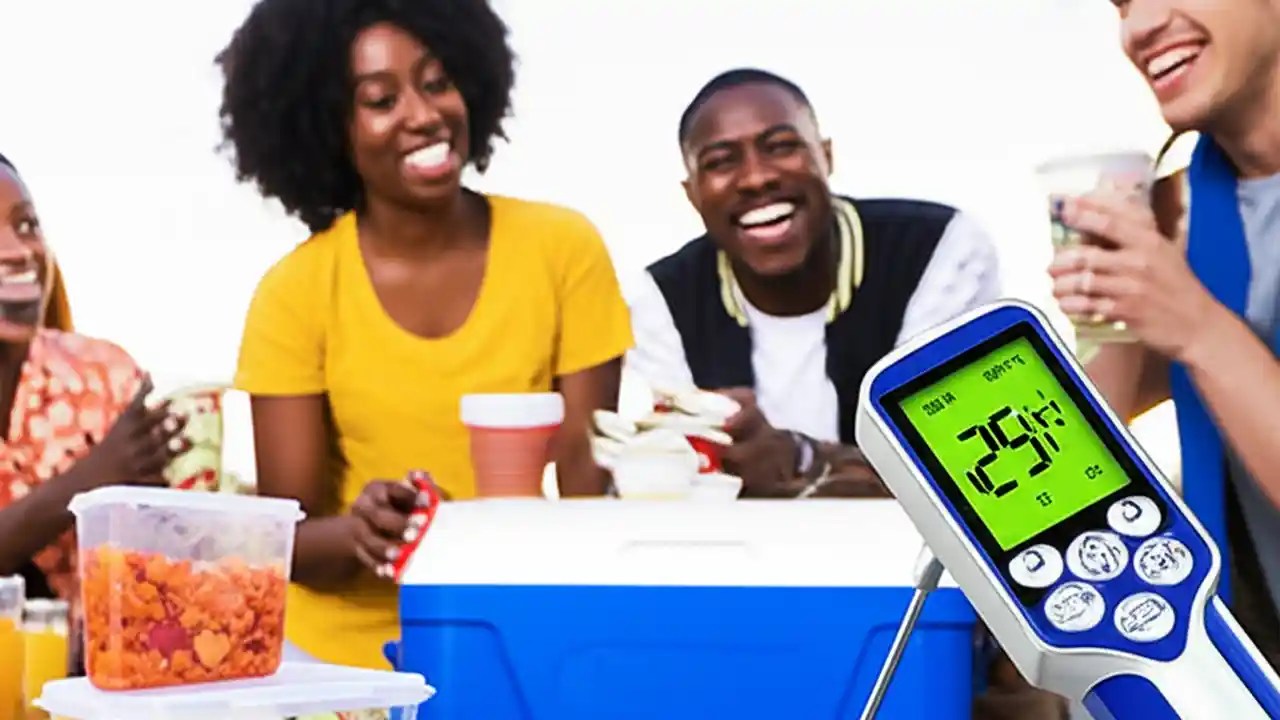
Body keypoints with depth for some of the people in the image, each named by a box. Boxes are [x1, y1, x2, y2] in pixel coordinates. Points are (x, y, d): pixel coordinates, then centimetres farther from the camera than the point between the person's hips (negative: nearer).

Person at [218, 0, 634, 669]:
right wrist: (356, 534, -24)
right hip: (346, 657, 0)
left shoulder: (562, 249, -3)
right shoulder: (295, 292, -4)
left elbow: (587, 485, -3)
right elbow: (289, 534, -4)